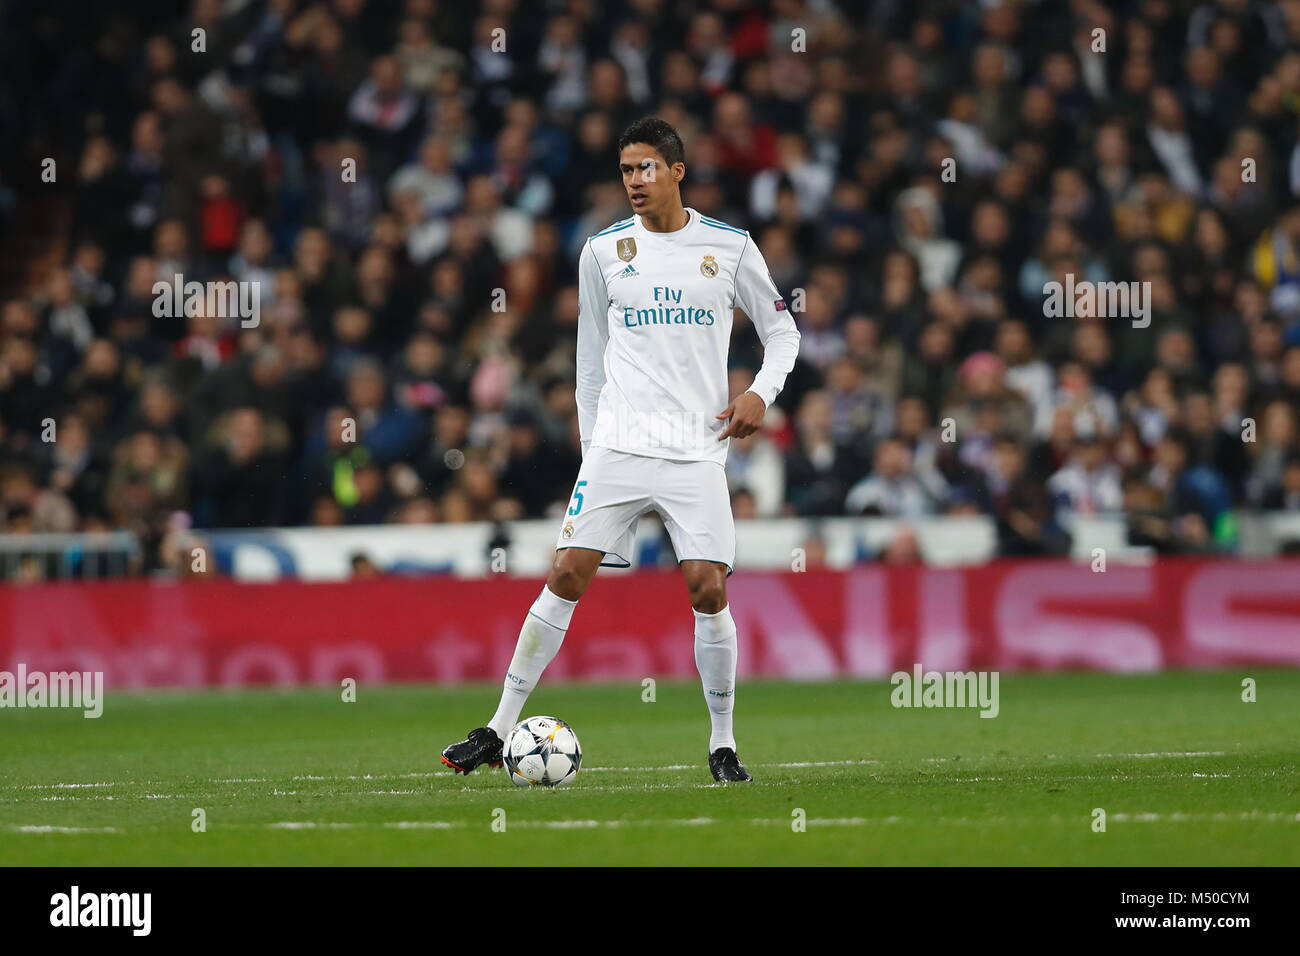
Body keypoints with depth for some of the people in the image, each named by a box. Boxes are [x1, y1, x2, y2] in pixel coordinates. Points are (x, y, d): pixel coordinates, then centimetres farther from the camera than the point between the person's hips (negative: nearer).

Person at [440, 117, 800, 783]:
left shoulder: (730, 247, 3)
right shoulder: (604, 251, 7)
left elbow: (782, 332, 13)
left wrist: (761, 392, -4)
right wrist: (589, 437, 13)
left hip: (698, 450, -1)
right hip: (617, 446, 1)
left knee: (708, 589, -10)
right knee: (567, 576, -7)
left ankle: (722, 743, 5)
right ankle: (500, 729, -2)